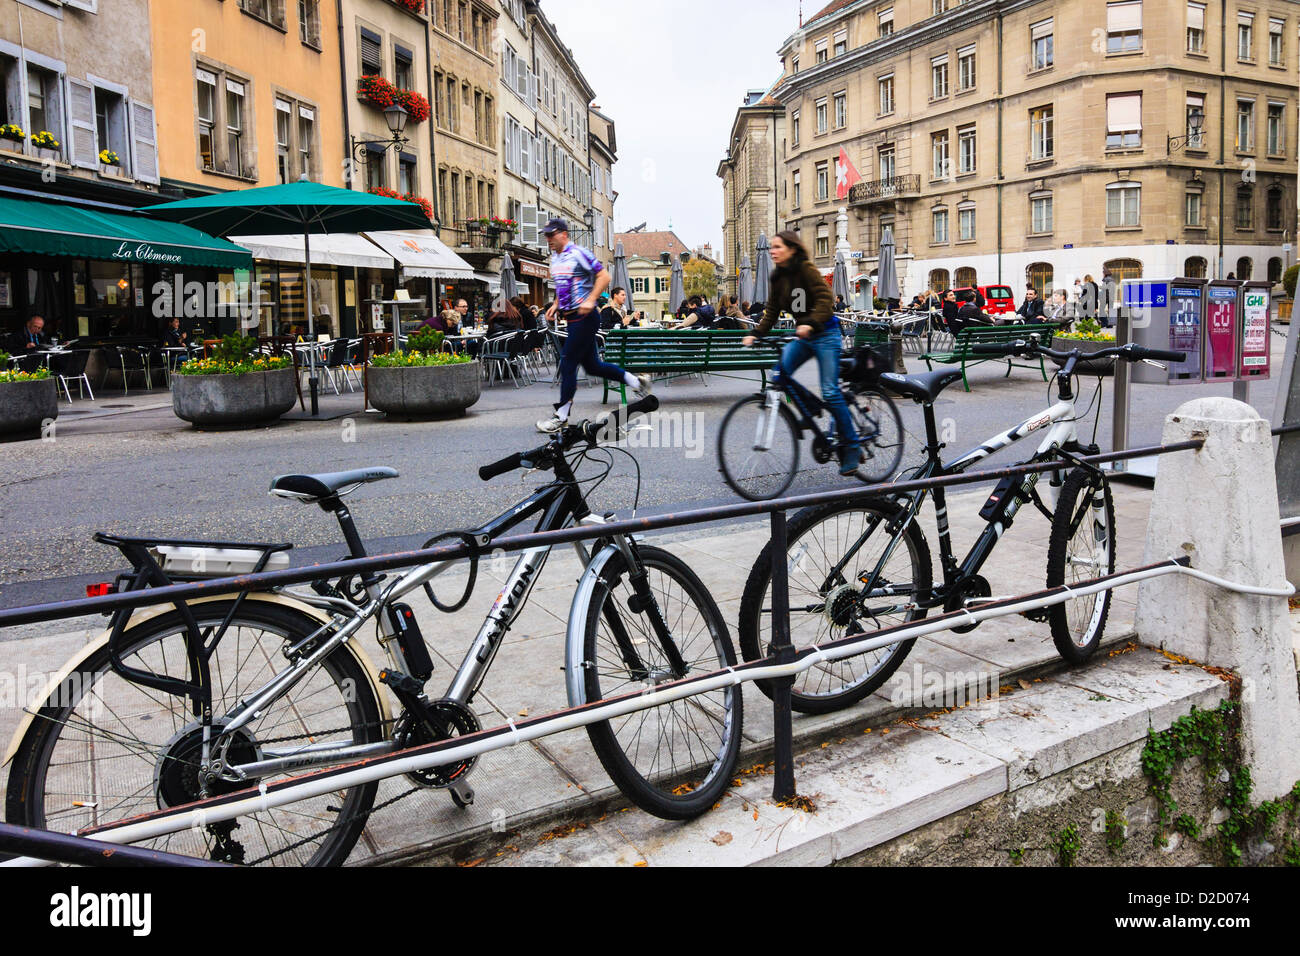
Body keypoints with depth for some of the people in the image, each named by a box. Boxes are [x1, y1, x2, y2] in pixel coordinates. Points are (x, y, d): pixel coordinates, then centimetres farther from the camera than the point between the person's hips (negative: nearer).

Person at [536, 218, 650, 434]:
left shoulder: (578, 253, -12)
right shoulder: (555, 258, 14)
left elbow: (604, 276, -14)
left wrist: (590, 300, -23)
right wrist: (556, 305, 13)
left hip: (585, 318, -9)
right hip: (572, 319, 9)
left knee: (568, 364, -8)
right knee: (592, 365, 12)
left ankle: (561, 417, 0)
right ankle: (637, 382, 26)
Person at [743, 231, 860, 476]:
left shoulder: (806, 269, -13)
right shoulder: (778, 276, 9)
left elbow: (825, 298, -23)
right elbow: (772, 311, 10)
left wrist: (811, 323, -38)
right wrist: (755, 334, -3)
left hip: (824, 334, -7)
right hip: (802, 335, 7)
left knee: (830, 391, -10)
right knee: (778, 375, -13)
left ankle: (852, 448, 1)